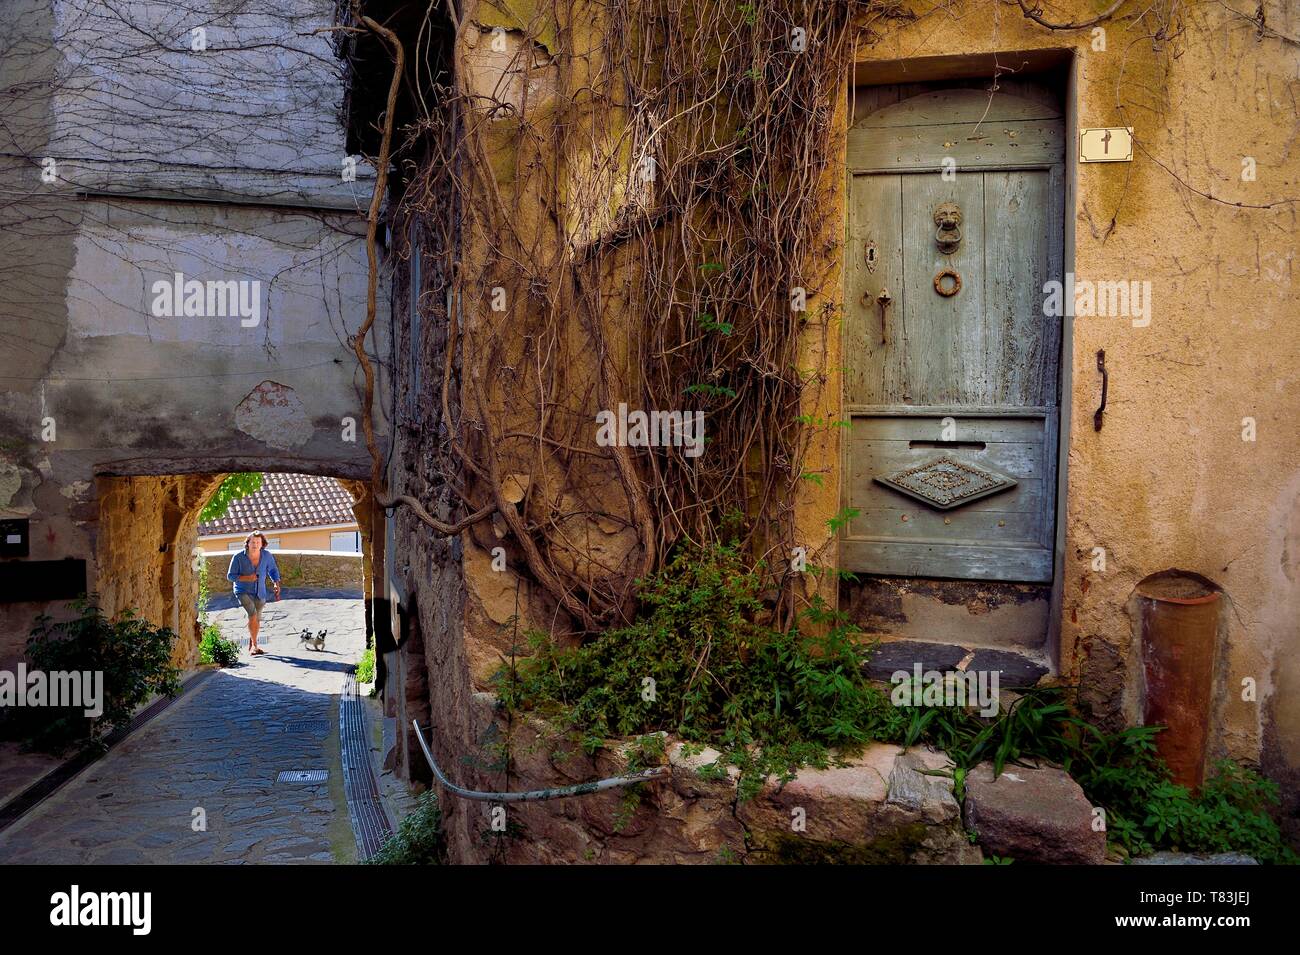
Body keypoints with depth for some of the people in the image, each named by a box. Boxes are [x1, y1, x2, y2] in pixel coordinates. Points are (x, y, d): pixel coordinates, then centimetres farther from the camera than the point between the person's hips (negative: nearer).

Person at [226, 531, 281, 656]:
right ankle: (255, 645, -9)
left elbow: (273, 570, 3)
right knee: (253, 614, -25)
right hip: (243, 591, -4)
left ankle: (251, 646, 42)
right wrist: (246, 578, -27)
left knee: (257, 620, 17)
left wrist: (276, 583, -14)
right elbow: (230, 576, -12)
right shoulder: (239, 557, -21)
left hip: (260, 592, 4)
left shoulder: (267, 555, -14)